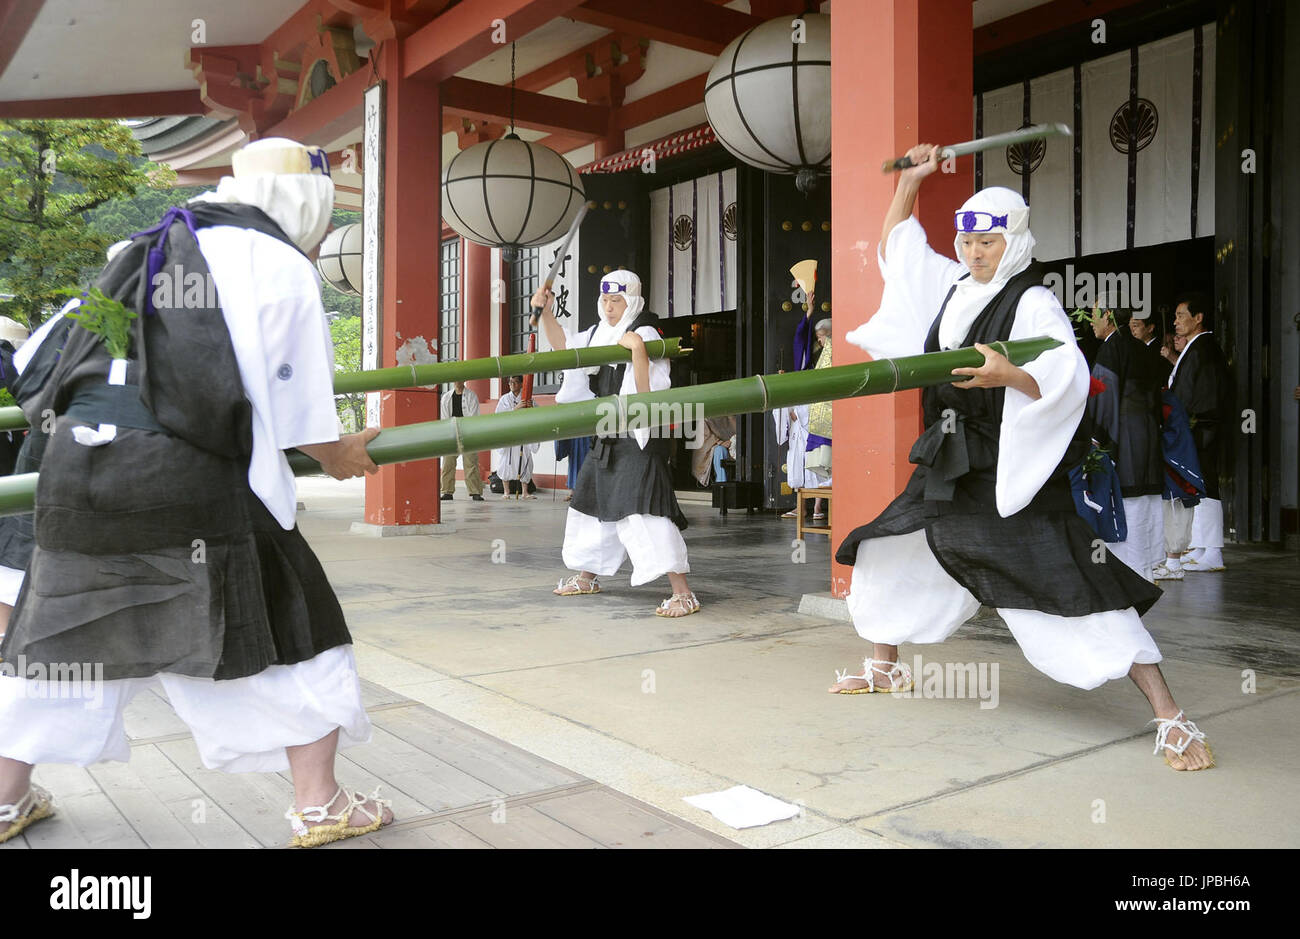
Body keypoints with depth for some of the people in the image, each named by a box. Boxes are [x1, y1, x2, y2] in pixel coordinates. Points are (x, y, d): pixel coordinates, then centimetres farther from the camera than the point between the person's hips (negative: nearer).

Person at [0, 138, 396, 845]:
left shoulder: (152, 248, 20)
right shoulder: (282, 267, -1)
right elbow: (296, 409, 0)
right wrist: (337, 454, 18)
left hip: (75, 461, 7)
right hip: (187, 477, -7)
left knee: (65, 629, 21)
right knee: (293, 629, 7)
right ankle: (319, 806, 13)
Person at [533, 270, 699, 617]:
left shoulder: (645, 336, -13)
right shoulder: (599, 333, 10)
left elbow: (649, 392, -23)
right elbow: (564, 347, 25)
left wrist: (637, 349, -32)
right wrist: (547, 312, 14)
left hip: (638, 442, -9)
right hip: (605, 442, 9)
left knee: (642, 512, -20)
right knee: (592, 502, 19)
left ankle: (683, 594, -18)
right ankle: (587, 577, 39)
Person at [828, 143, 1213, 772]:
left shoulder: (1032, 302, -11)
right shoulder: (952, 285, 11)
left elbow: (1070, 375, -26)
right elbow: (894, 247, 24)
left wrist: (1011, 375, -43)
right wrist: (910, 179, 18)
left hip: (1013, 475, -8)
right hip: (948, 468, 8)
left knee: (1073, 583, -13)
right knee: (887, 553, 15)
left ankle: (1171, 720, -7)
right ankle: (886, 669, 37)